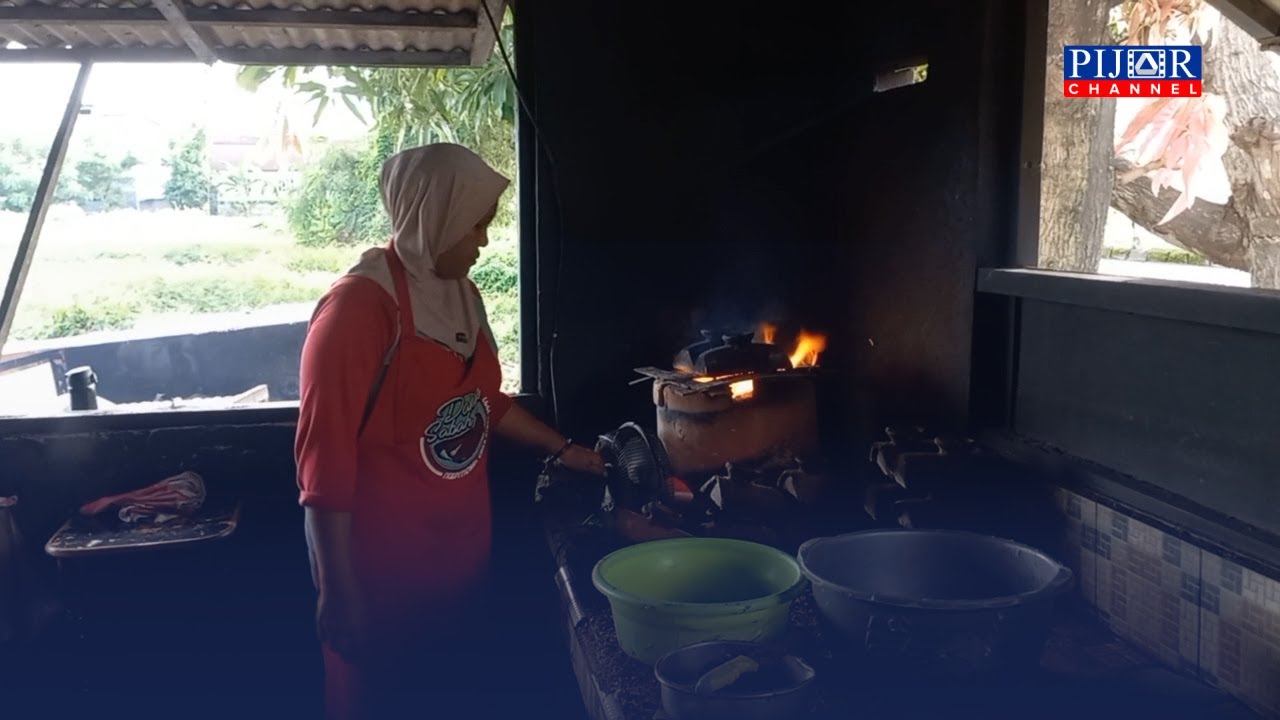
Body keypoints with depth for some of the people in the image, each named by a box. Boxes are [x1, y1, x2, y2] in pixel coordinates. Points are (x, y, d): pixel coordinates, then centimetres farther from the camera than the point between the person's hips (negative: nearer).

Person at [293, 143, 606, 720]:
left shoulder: (461, 294, 6)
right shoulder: (358, 306, -19)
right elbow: (324, 458, -20)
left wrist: (561, 449, 20)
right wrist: (339, 592, -18)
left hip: (460, 557, 7)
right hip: (382, 573, -7)